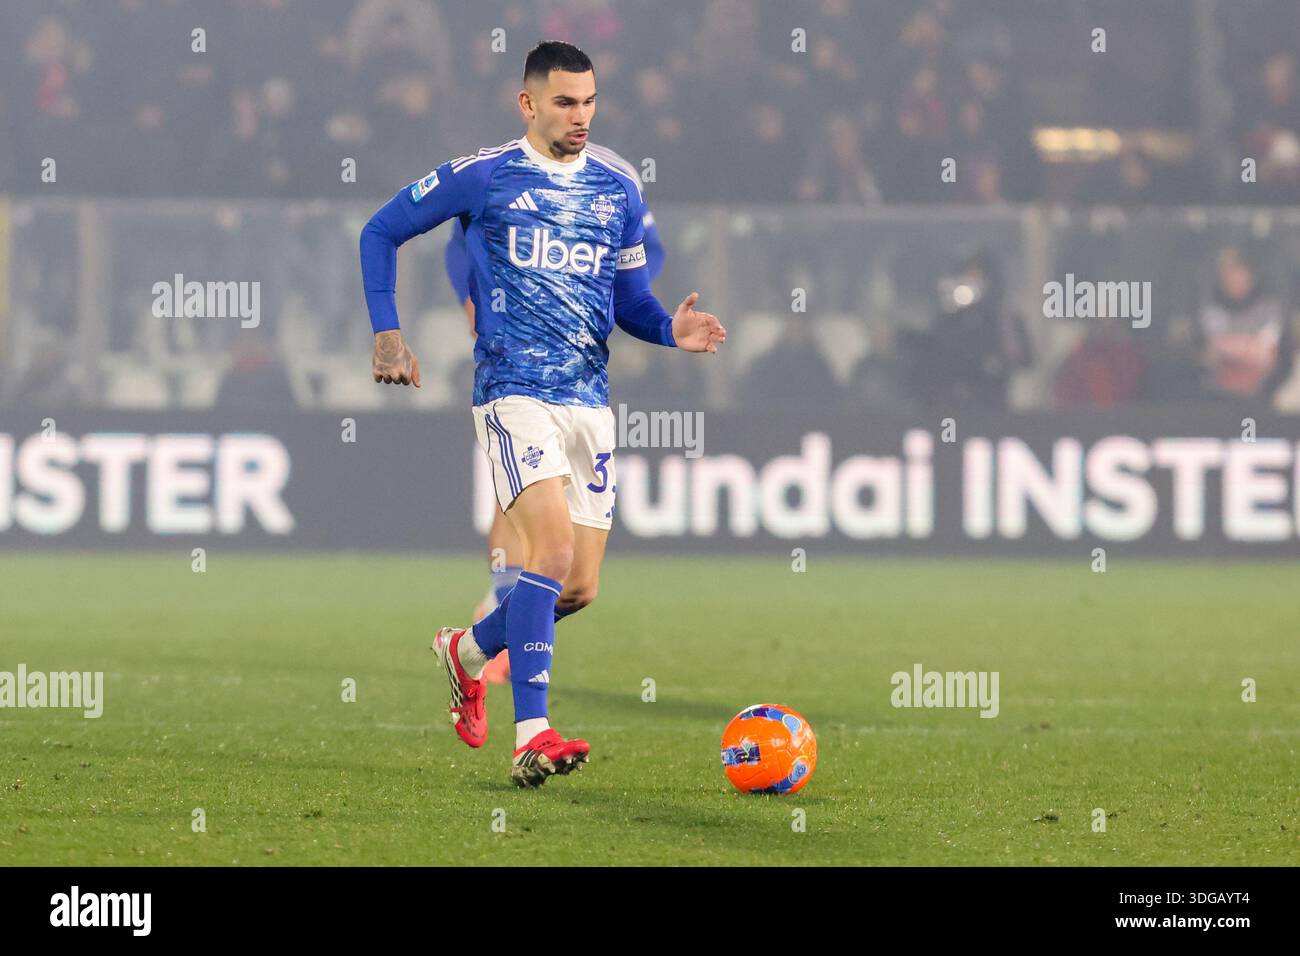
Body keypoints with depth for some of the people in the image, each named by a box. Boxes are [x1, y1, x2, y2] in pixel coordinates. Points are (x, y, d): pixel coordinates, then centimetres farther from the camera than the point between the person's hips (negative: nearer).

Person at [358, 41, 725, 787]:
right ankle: (532, 738, -24)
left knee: (579, 587, 5)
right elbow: (381, 233, 9)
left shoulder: (619, 193, 12)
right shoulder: (481, 178, -1)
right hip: (514, 390, -5)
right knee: (554, 546, -24)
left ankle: (467, 652, 34)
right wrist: (388, 333, 1)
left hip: (590, 399, 5)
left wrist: (672, 331, -3)